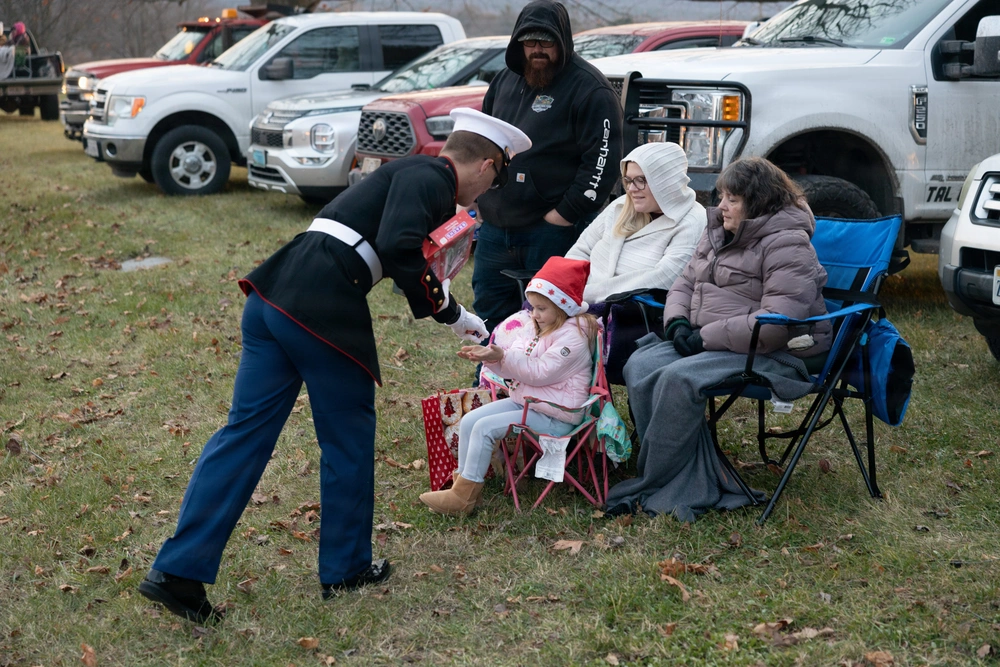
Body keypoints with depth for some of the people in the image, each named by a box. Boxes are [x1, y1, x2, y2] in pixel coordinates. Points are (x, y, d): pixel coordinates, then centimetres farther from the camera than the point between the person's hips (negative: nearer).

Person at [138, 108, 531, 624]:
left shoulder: (412, 173, 27)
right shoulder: (428, 179, -3)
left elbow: (400, 250, 38)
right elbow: (397, 247, -20)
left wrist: (455, 316, 44)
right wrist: (437, 302, -5)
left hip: (274, 295, 8)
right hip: (324, 310, -8)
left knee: (247, 431, 9)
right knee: (349, 437, 11)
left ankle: (177, 569, 8)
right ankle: (346, 567, 28)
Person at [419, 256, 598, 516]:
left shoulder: (572, 337, -15)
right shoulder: (534, 329, 13)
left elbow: (539, 372, -22)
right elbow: (514, 367, 14)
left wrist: (503, 357, -27)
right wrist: (489, 356, -5)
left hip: (554, 416, -10)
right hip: (523, 400, 10)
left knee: (485, 428, -21)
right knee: (469, 421, -4)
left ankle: (463, 496, -16)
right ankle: (464, 482, 0)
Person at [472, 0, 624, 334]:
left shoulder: (589, 89, -11)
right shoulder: (505, 79, 13)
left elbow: (603, 159, -16)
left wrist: (567, 214, -18)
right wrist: (477, 195, 15)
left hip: (551, 230, -7)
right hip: (495, 225, 8)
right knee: (488, 314, 16)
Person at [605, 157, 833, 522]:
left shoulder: (786, 243, -13)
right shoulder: (718, 233, 15)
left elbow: (777, 320, -23)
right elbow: (684, 283, 22)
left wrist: (706, 337, -21)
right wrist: (678, 321, -2)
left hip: (769, 354, -9)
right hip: (706, 341, 9)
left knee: (680, 378, -31)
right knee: (640, 367, -16)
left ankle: (653, 488, -18)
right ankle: (698, 485, -18)